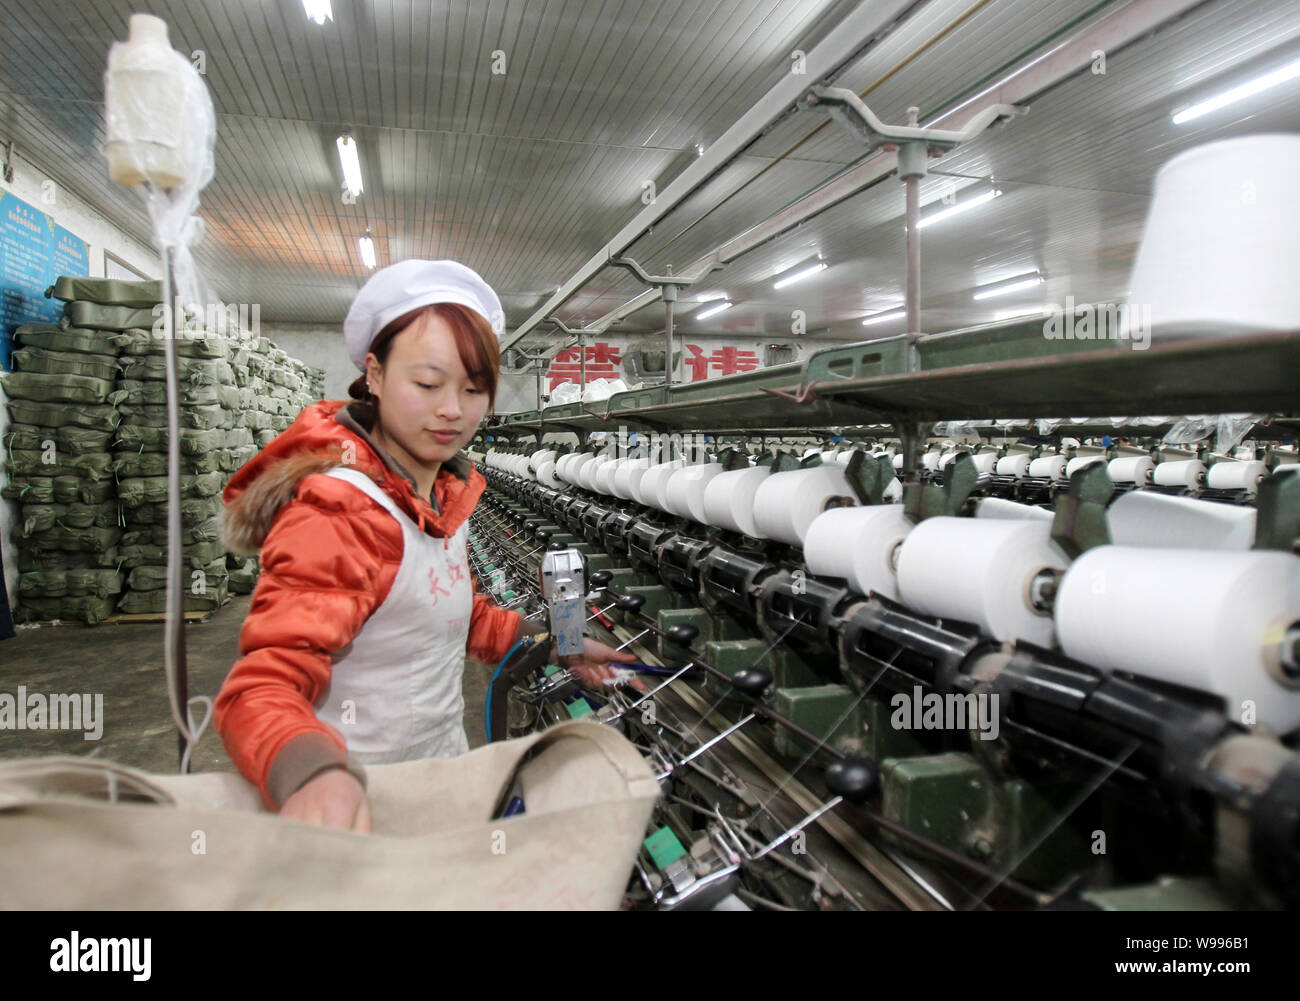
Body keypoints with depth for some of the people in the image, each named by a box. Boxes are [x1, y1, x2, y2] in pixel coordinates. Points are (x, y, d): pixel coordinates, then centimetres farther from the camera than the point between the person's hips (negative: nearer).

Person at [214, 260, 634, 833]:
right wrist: (314, 776, -52)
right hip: (362, 798, -8)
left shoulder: (444, 493, 3)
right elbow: (264, 688, -33)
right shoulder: (335, 512, -25)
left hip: (444, 763, 8)